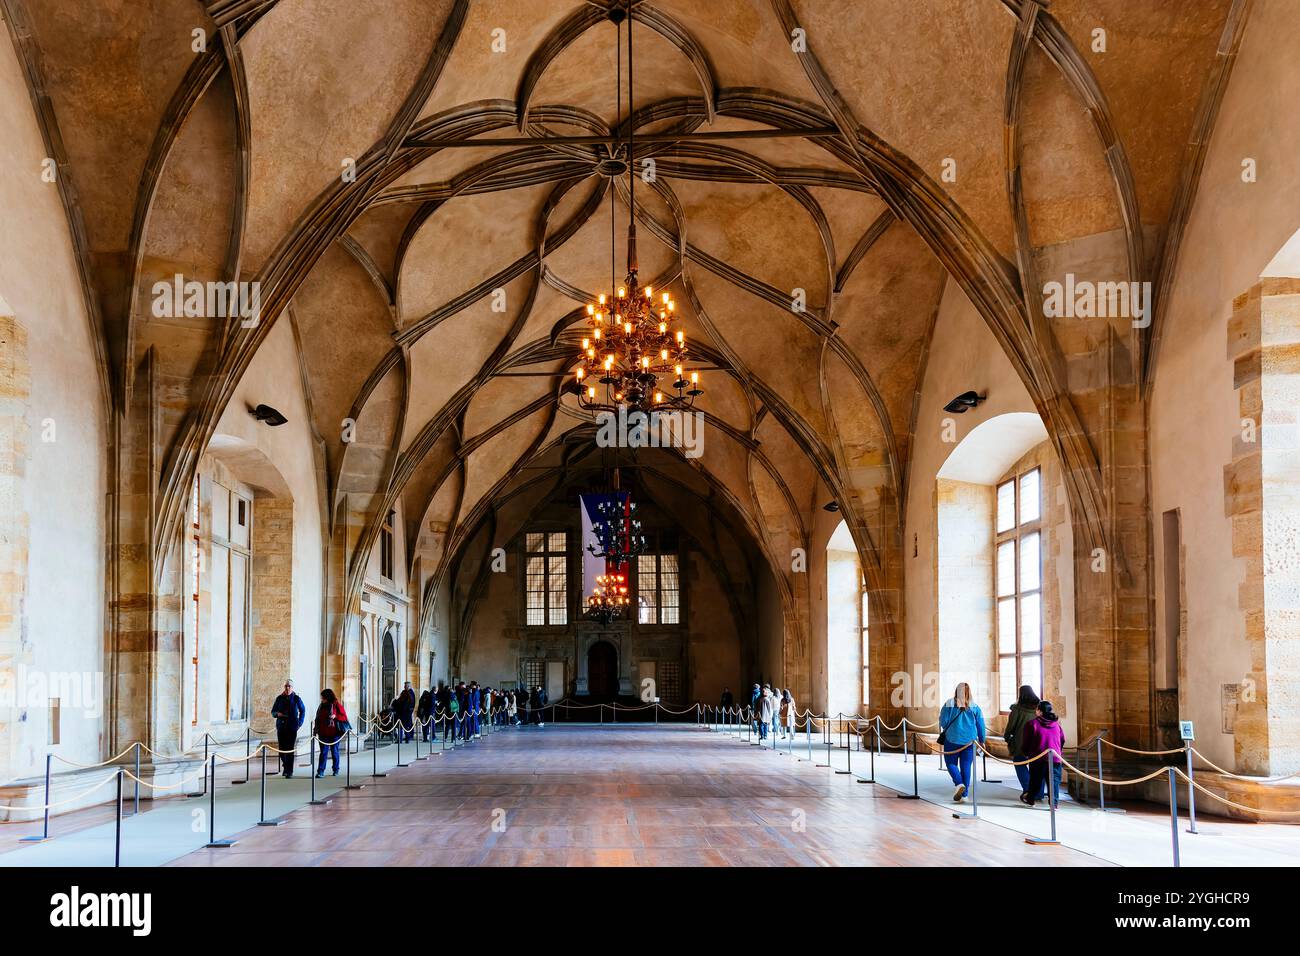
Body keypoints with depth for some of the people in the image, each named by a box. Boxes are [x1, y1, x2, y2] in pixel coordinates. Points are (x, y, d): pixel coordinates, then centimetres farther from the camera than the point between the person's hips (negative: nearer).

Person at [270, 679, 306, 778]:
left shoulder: (296, 699, 2)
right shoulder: (279, 698, 5)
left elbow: (303, 710, 16)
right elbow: (273, 712, 12)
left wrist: (300, 723, 7)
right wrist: (277, 714, -11)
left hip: (292, 727, -2)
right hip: (281, 727, 2)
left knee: (290, 749, -7)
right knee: (282, 748, 4)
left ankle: (289, 771, -3)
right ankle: (286, 765, 30)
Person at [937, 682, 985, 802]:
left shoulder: (949, 704, -7)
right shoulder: (975, 707, 0)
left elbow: (943, 721, -7)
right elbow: (981, 725, 4)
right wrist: (982, 741, 15)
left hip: (952, 739, -2)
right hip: (970, 741, 2)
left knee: (951, 763, 11)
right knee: (966, 766, 9)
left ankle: (959, 783, -14)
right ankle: (964, 794, 9)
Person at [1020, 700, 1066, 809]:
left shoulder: (1032, 724, -8)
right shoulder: (1057, 724, 6)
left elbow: (1026, 742, -2)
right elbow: (1063, 740, 13)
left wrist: (1027, 753, 14)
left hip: (1038, 757, -2)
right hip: (1055, 758, 2)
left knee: (1035, 779, 11)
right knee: (1054, 780, 5)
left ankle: (1030, 799, 25)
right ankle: (1054, 803, -1)